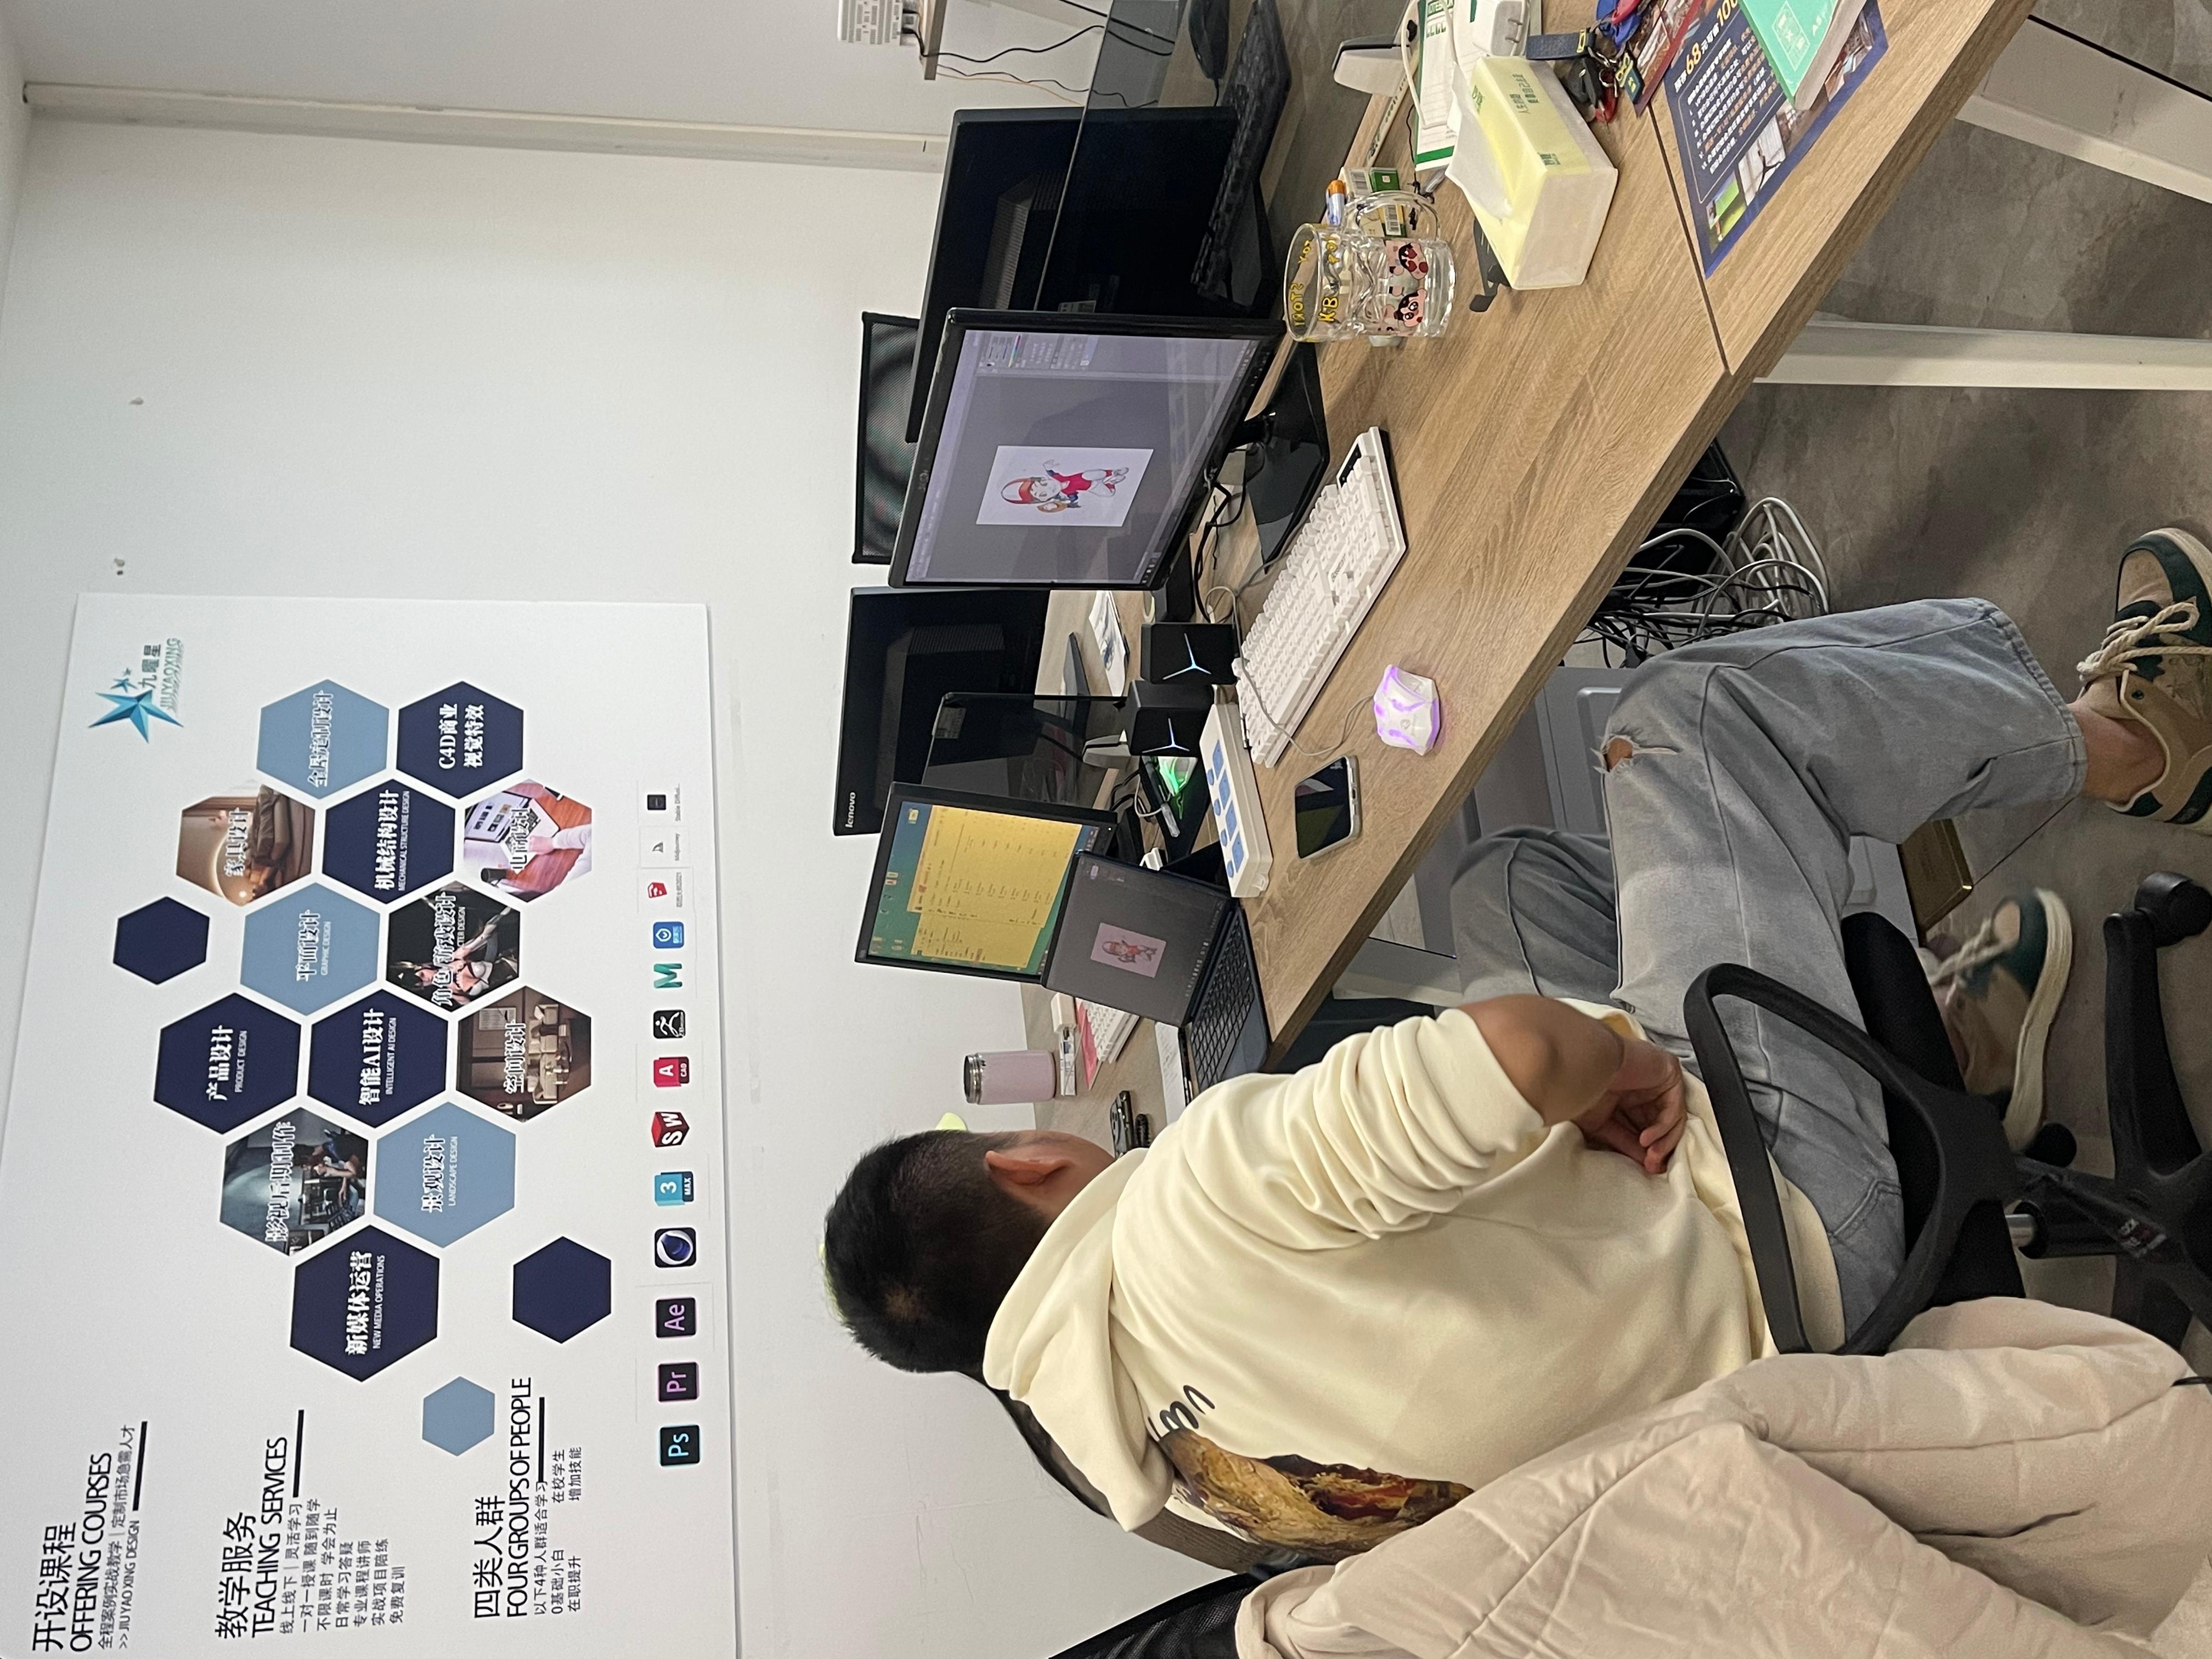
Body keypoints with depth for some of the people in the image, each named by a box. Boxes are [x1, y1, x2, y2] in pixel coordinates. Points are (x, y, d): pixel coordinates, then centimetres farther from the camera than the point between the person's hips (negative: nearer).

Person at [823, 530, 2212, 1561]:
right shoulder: (1198, 1197, -33)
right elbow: (1516, 1049, -43)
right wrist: (1621, 1054, -21)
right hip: (1765, 1222, -8)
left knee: (1512, 874, 23)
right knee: (1696, 711, 0)